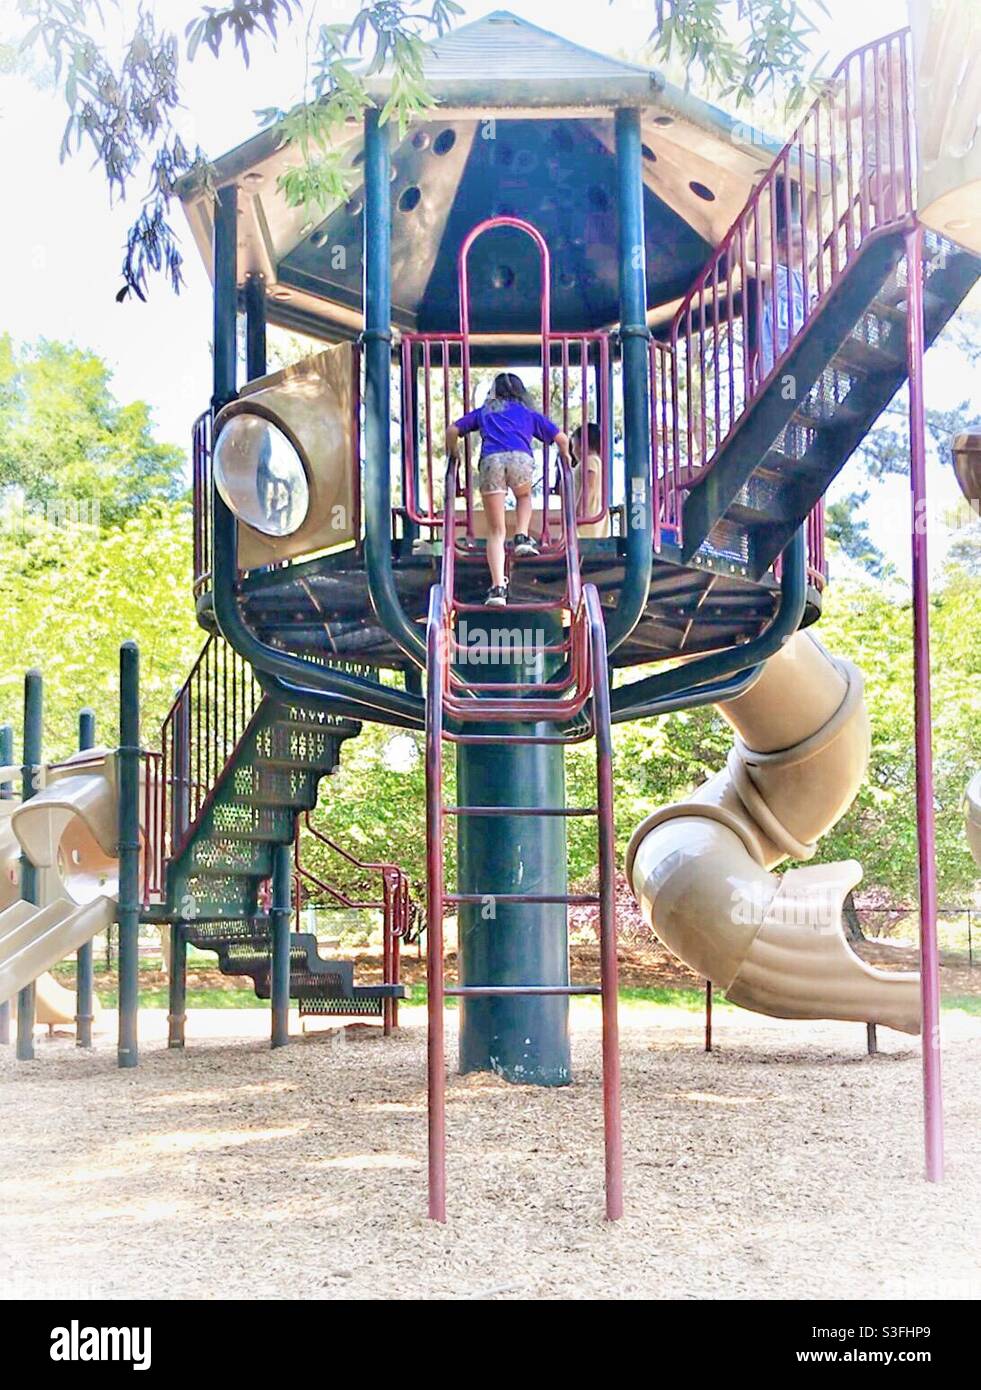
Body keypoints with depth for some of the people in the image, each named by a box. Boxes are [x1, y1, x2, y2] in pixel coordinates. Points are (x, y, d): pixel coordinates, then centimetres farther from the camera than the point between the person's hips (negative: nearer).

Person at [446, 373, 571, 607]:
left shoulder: (484, 412, 31)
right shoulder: (529, 413, 31)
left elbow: (452, 431, 22)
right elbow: (562, 438, 30)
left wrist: (454, 453, 40)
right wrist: (566, 457, 49)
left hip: (490, 461, 0)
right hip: (520, 458, 0)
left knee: (496, 531, 4)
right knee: (524, 496, 36)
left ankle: (498, 586, -10)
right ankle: (522, 537, 11)